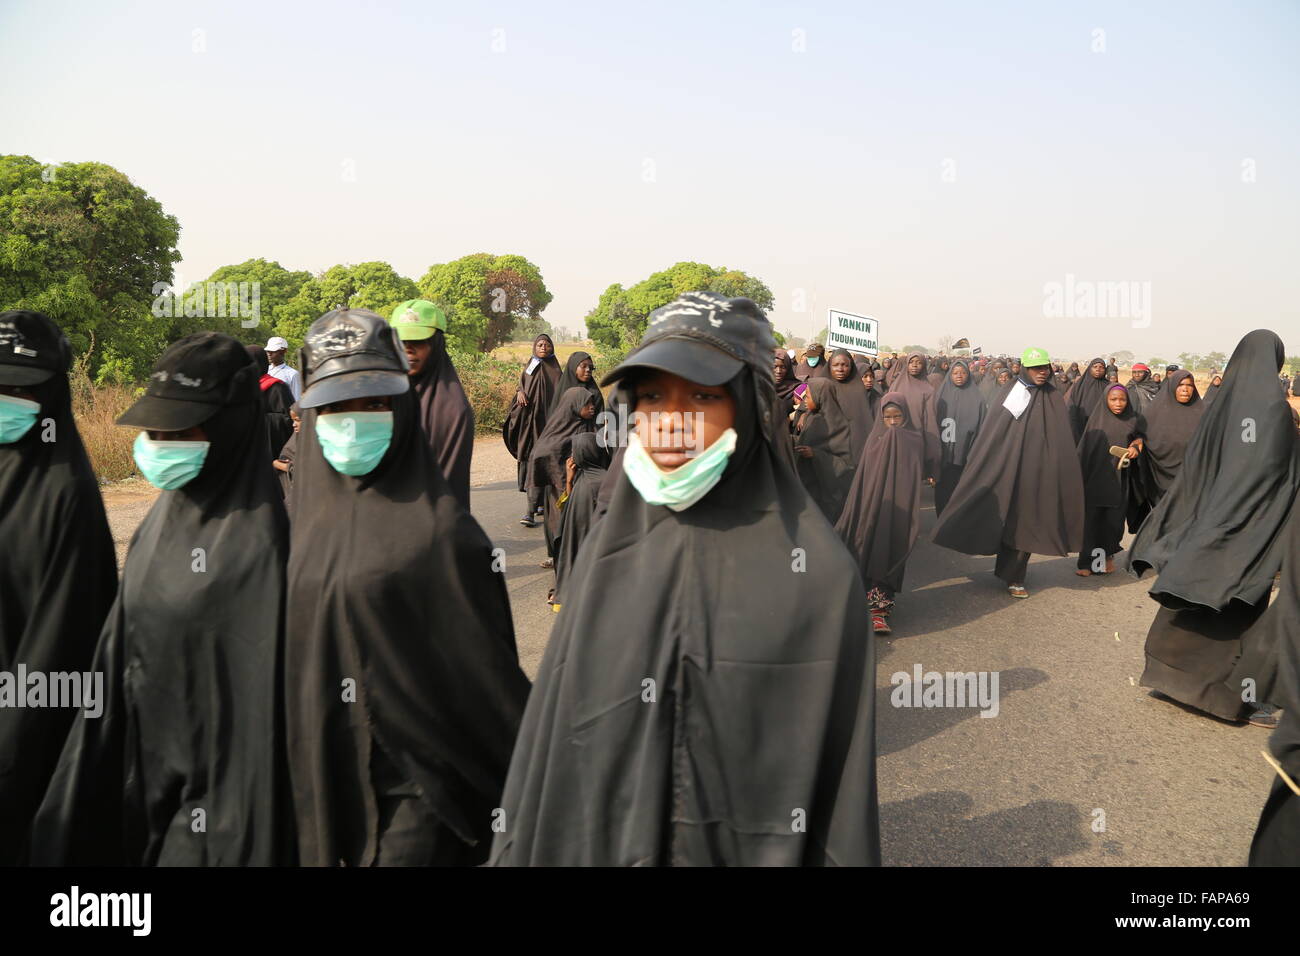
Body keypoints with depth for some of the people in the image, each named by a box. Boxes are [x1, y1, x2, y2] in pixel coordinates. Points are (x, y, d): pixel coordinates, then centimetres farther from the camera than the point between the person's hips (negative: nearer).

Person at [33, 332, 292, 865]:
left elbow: (259, 689, -22)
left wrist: (236, 836, -20)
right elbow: (125, 642, 9)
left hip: (213, 776, -7)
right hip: (145, 764, 7)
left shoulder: (256, 535, -22)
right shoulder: (164, 516, 2)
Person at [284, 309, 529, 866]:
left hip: (416, 777, -6)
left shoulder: (436, 526, -15)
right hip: (331, 773, 6)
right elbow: (298, 653, 11)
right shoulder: (312, 513, 3)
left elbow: (484, 663, -12)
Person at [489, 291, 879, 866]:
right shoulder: (606, 550, -5)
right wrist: (521, 851, 1)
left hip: (751, 848, -3)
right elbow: (553, 732, 0)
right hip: (596, 843, 3)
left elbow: (839, 772, -11)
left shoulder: (814, 567, -15)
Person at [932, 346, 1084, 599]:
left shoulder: (1054, 399, 7)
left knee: (1028, 522, 7)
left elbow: (1062, 440, 10)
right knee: (1013, 521, 3)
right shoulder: (1010, 395, -3)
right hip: (1013, 469, -3)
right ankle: (1012, 577, 18)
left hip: (1042, 473, 3)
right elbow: (991, 436, -7)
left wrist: (1059, 474, 4)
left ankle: (1012, 572, 21)